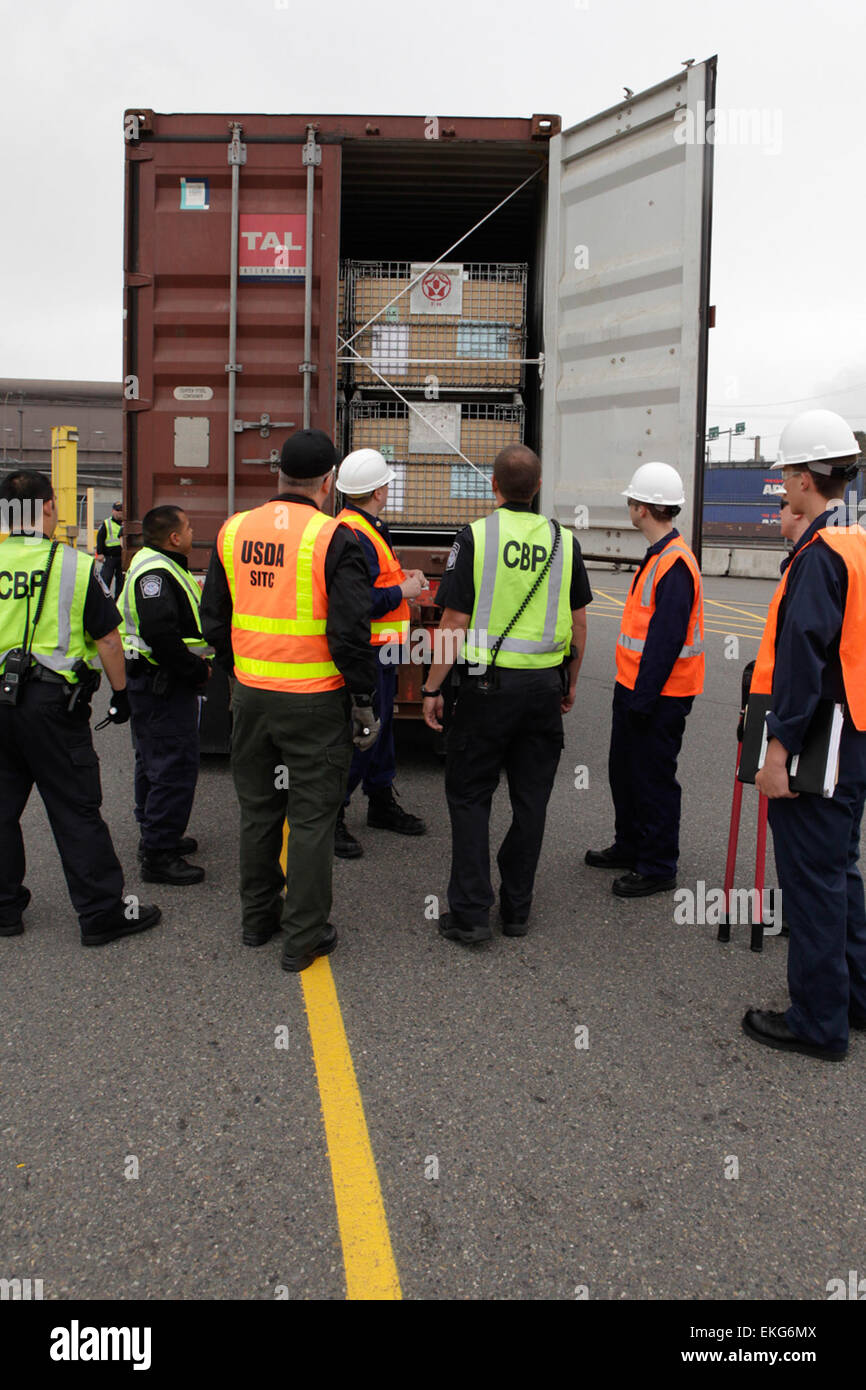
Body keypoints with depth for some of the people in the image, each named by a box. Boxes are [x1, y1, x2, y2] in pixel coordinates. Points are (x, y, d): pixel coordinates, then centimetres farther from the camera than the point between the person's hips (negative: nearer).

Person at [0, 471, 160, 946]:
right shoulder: (76, 564, -8)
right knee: (75, 809, 2)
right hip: (51, 701, -4)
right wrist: (121, 693, 6)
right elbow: (107, 640, -6)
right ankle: (103, 911, 9)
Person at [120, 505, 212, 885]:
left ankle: (155, 836, 34)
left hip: (158, 681, 12)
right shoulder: (155, 571, -20)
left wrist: (197, 661, 10)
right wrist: (197, 670, -20)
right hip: (160, 683, -12)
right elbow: (159, 633, -30)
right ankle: (159, 854, -4)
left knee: (156, 761, 20)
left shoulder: (163, 566, 16)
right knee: (175, 767, -9)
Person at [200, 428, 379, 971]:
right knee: (311, 816, 5)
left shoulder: (233, 531, 4)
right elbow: (351, 632, -17)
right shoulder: (334, 539, -14)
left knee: (259, 807, 19)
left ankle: (259, 916, 32)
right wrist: (363, 698, -6)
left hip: (251, 695, 5)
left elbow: (214, 620, 12)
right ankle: (304, 937, 13)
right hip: (315, 702, -5)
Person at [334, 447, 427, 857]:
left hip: (379, 650, 11)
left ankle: (381, 802, 32)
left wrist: (401, 579, 13)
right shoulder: (354, 534, -20)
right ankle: (331, 815, 1)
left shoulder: (367, 529, 16)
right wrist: (404, 590, -15)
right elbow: (360, 602, -28)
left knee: (380, 724, 19)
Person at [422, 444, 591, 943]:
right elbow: (579, 624, 7)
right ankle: (518, 907, 20)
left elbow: (455, 623, -10)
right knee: (531, 799, 11)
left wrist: (433, 688, -2)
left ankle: (471, 912, 5)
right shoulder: (564, 541, 3)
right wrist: (570, 682, 19)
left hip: (488, 682, -3)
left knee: (470, 795, 7)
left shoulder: (476, 536, -9)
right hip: (545, 685, 3)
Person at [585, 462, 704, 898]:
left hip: (658, 696, -10)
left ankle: (658, 867, 12)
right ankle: (629, 846, 35)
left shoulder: (675, 564, -20)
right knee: (624, 769, 19)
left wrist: (643, 698, -21)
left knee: (653, 780, 0)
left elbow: (666, 640, -23)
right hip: (634, 687, 10)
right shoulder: (658, 556, 13)